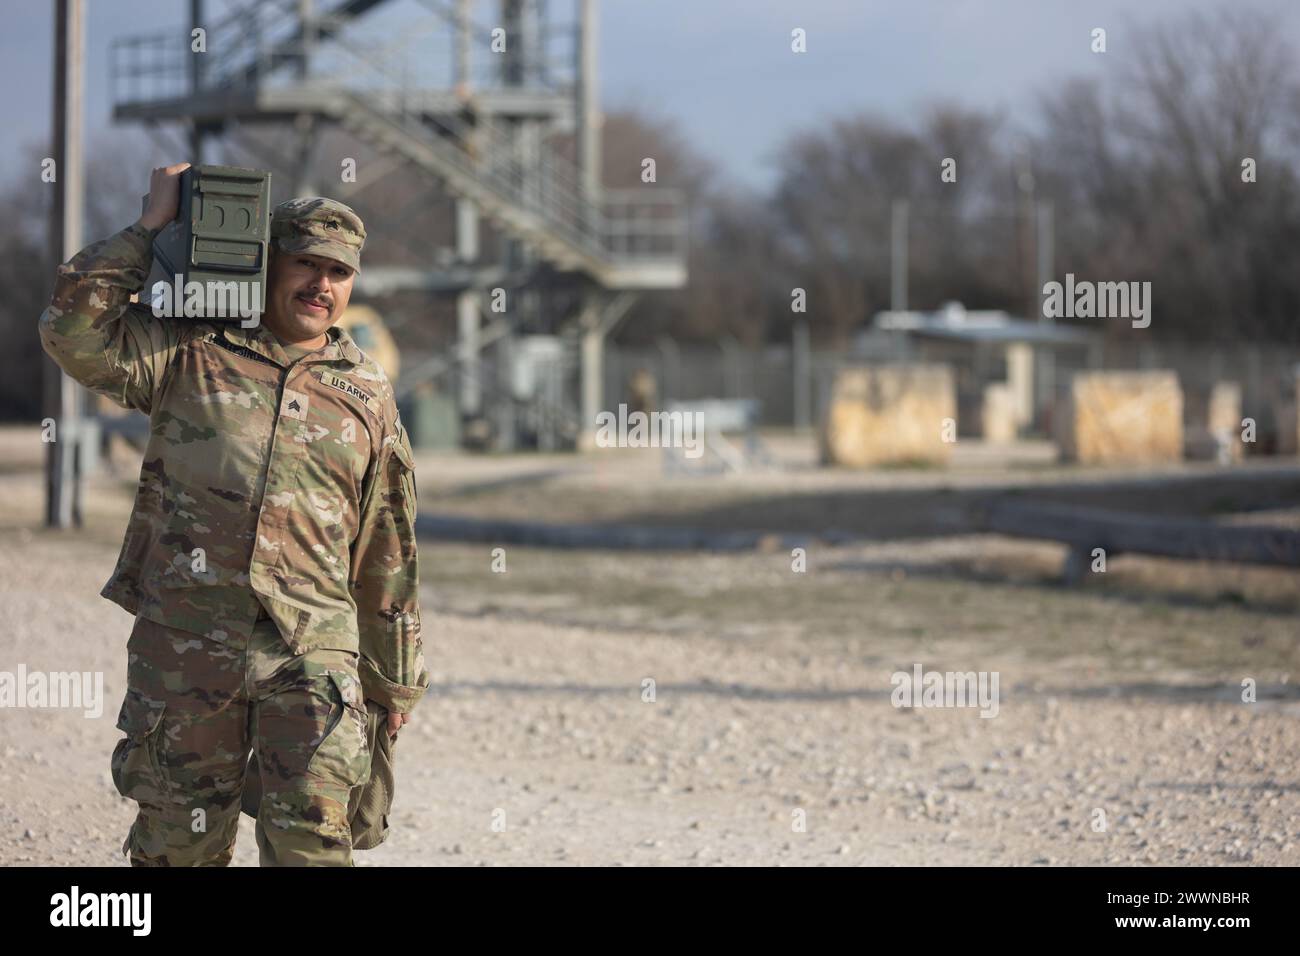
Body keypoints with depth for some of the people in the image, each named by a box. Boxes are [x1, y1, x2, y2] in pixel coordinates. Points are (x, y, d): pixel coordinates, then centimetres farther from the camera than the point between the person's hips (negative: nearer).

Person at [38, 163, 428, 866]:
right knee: (179, 841, 7)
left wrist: (394, 675, 20)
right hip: (183, 644, 0)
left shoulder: (367, 393, 14)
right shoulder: (185, 353, 8)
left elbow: (386, 552, 18)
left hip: (311, 650, 1)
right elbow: (75, 331, -9)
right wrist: (149, 228, -4)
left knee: (312, 840, -12)